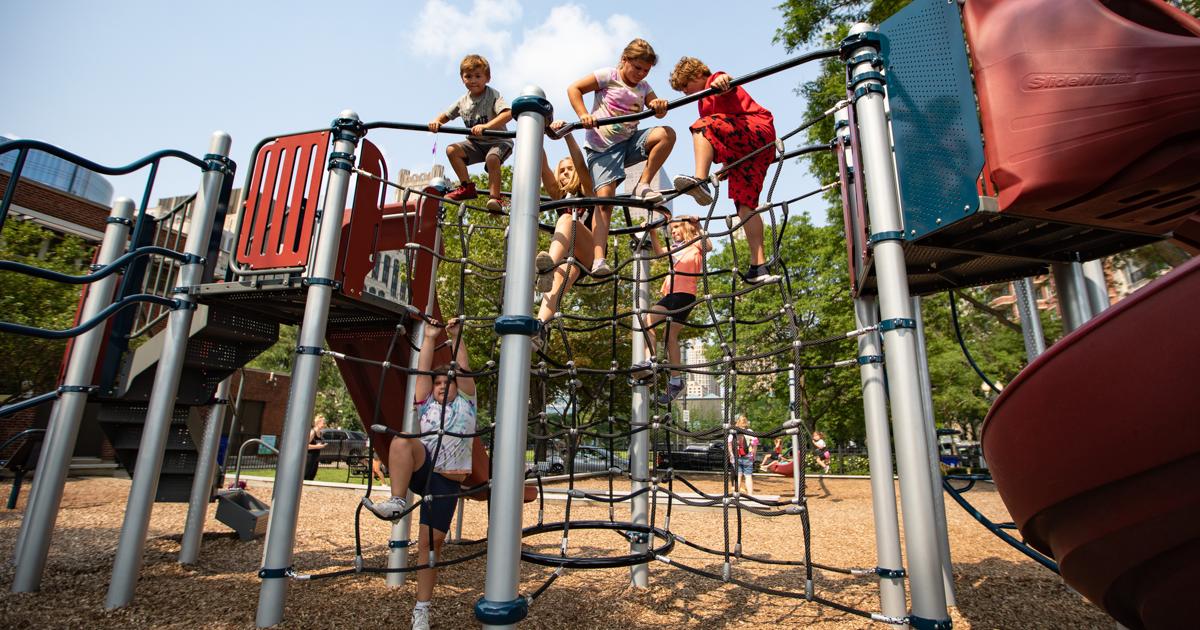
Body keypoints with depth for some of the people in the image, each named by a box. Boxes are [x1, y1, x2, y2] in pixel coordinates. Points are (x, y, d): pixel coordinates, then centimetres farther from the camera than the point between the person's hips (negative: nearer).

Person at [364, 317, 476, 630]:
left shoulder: (466, 404, 12)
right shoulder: (427, 404, 17)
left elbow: (464, 370, 3)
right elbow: (423, 371, 9)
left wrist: (457, 337, 0)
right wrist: (430, 338, 6)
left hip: (447, 481, -1)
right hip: (422, 470, 1)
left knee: (432, 541, -4)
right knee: (402, 441, -30)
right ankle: (397, 502, -33)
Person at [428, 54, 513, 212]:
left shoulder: (493, 95, -14)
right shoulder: (463, 101, 4)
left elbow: (508, 114, -30)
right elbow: (445, 115, 13)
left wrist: (486, 126, -44)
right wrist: (436, 121, -13)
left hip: (497, 141, -6)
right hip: (475, 143, 6)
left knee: (492, 158, -36)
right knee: (451, 150, -12)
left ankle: (494, 197, -27)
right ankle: (467, 187, -2)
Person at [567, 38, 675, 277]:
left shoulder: (644, 86, 12)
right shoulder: (608, 75, -3)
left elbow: (658, 111, -1)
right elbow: (574, 89, -5)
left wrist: (660, 106, -25)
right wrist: (584, 115, -20)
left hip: (630, 141, 5)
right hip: (603, 147, -5)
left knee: (667, 133, -19)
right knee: (604, 198, -20)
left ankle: (643, 186, -9)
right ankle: (598, 260, -26)